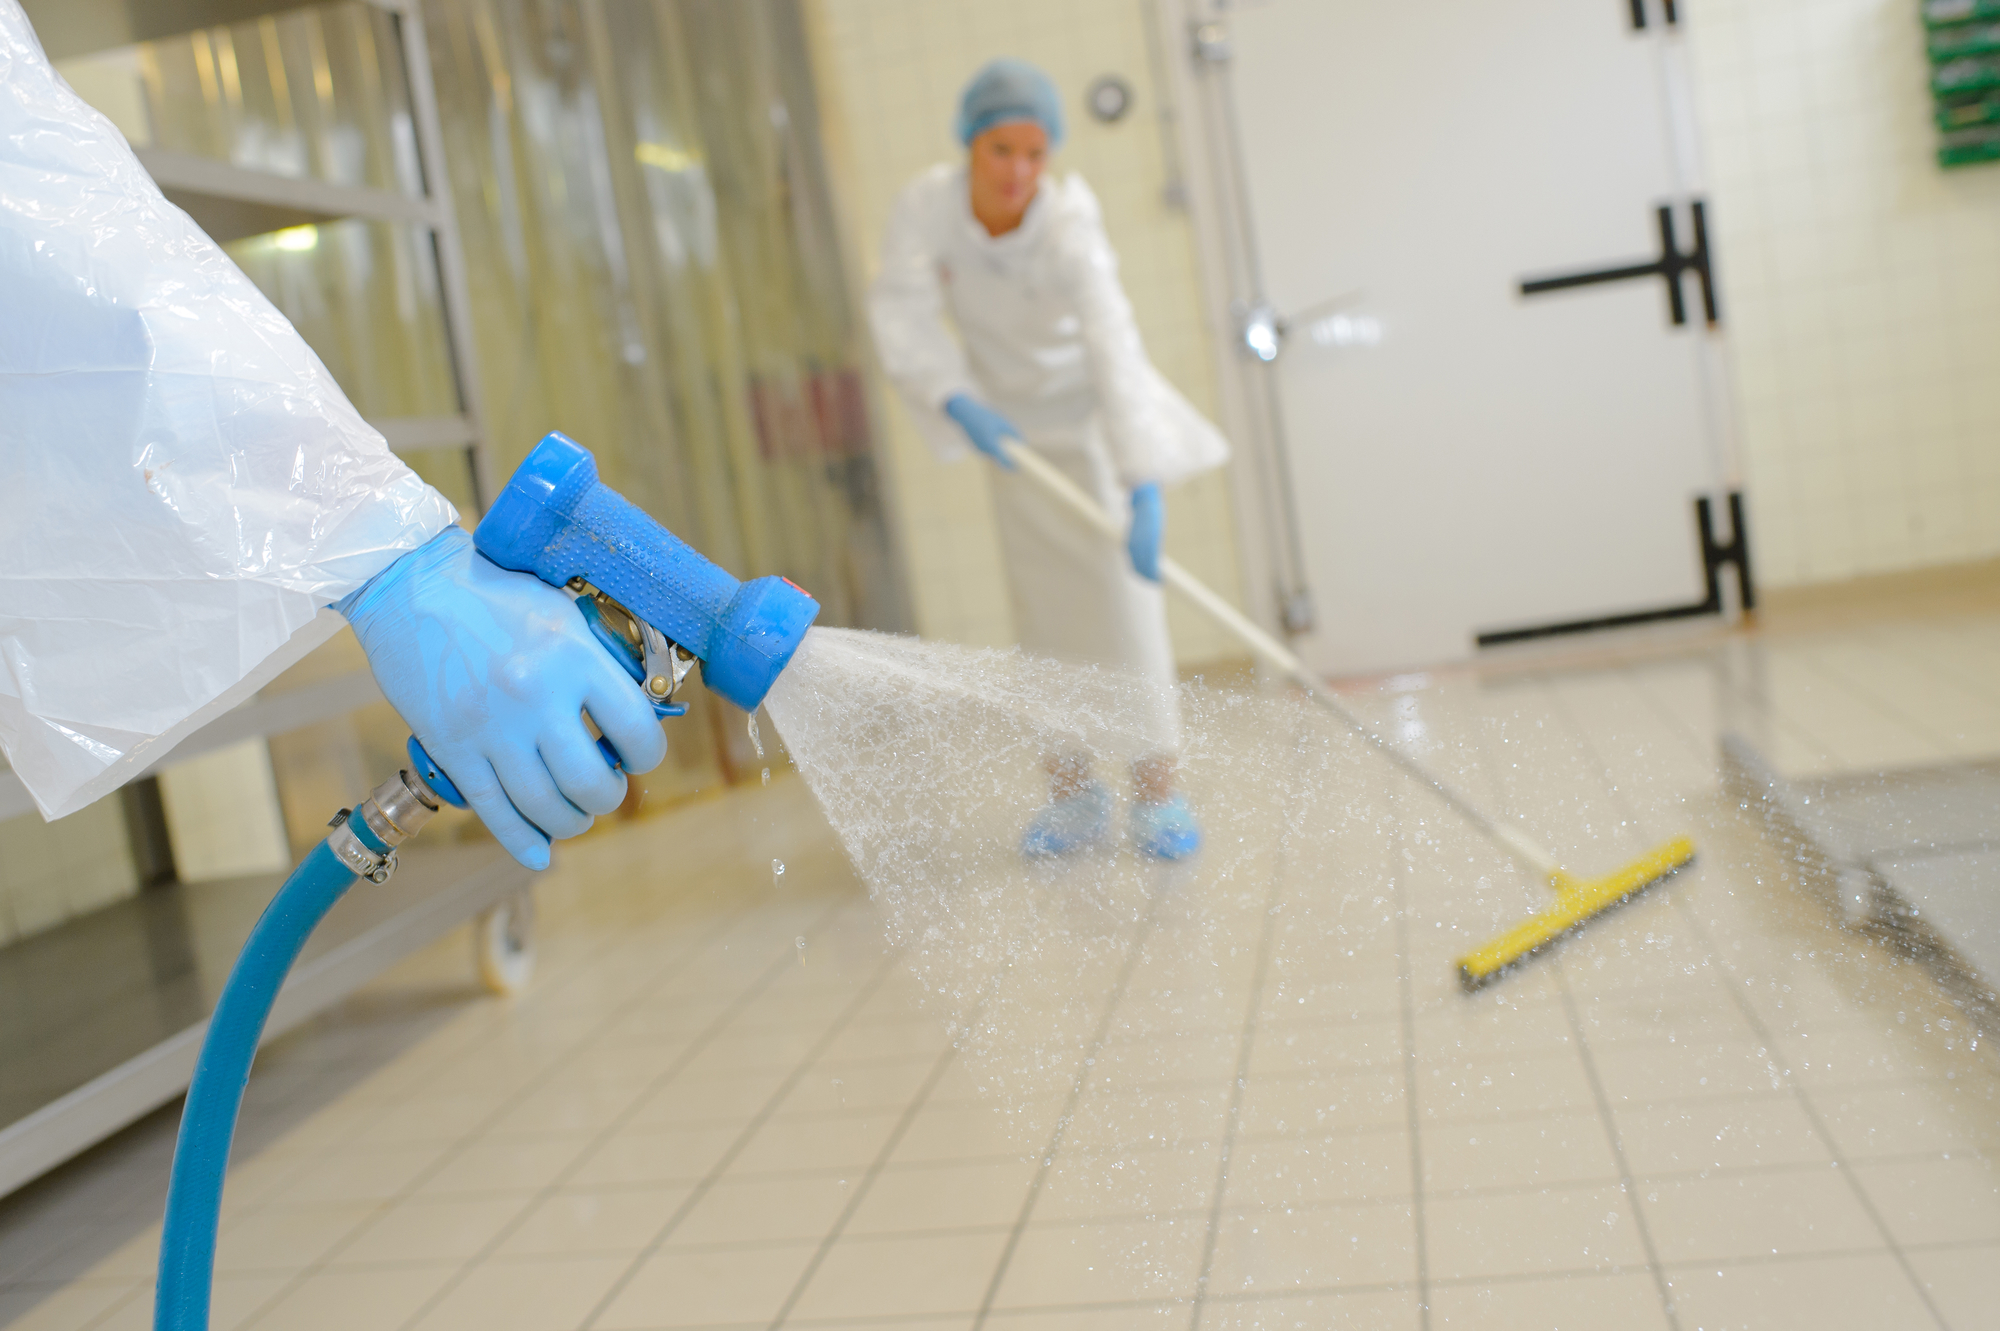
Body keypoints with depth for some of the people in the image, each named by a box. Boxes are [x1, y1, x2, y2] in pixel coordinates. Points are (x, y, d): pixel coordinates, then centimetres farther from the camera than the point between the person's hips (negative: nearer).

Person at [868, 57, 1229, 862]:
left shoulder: (1068, 228, -31)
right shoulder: (928, 205, -19)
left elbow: (1115, 351, -42)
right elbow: (901, 312, -22)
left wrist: (1144, 485, -53)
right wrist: (960, 403, -37)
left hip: (1086, 416, -3)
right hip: (1011, 422, 3)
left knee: (1121, 592, -11)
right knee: (1045, 608, 5)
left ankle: (1158, 789, -4)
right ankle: (1075, 795, 12)